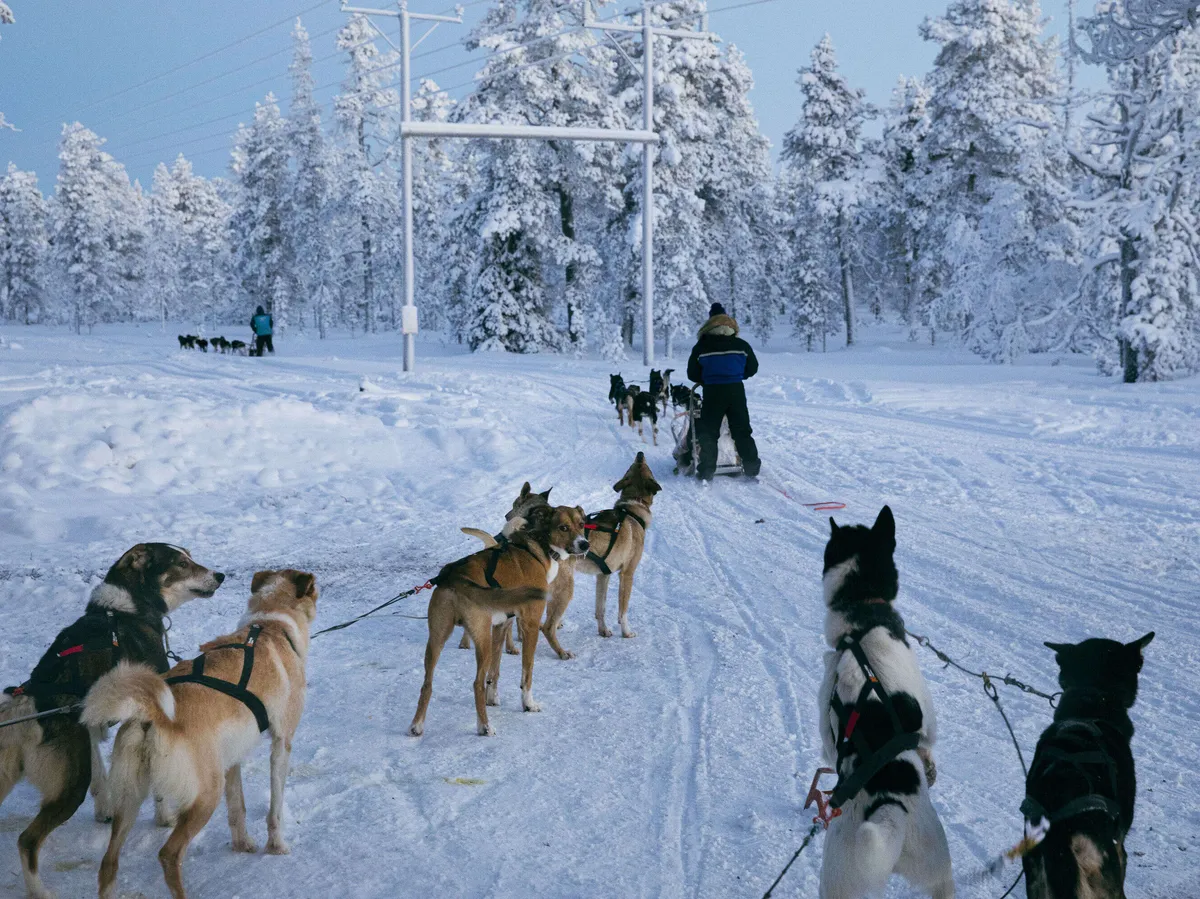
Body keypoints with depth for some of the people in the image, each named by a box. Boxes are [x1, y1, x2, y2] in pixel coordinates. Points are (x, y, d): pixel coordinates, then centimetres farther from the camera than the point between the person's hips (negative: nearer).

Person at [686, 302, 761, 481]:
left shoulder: (701, 347, -2)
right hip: (736, 390, 2)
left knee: (708, 432, 6)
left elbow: (692, 373, 3)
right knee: (742, 430, 10)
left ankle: (707, 470, 1)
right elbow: (752, 368, 12)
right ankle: (751, 467, 8)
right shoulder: (741, 345, 3)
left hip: (712, 392, -2)